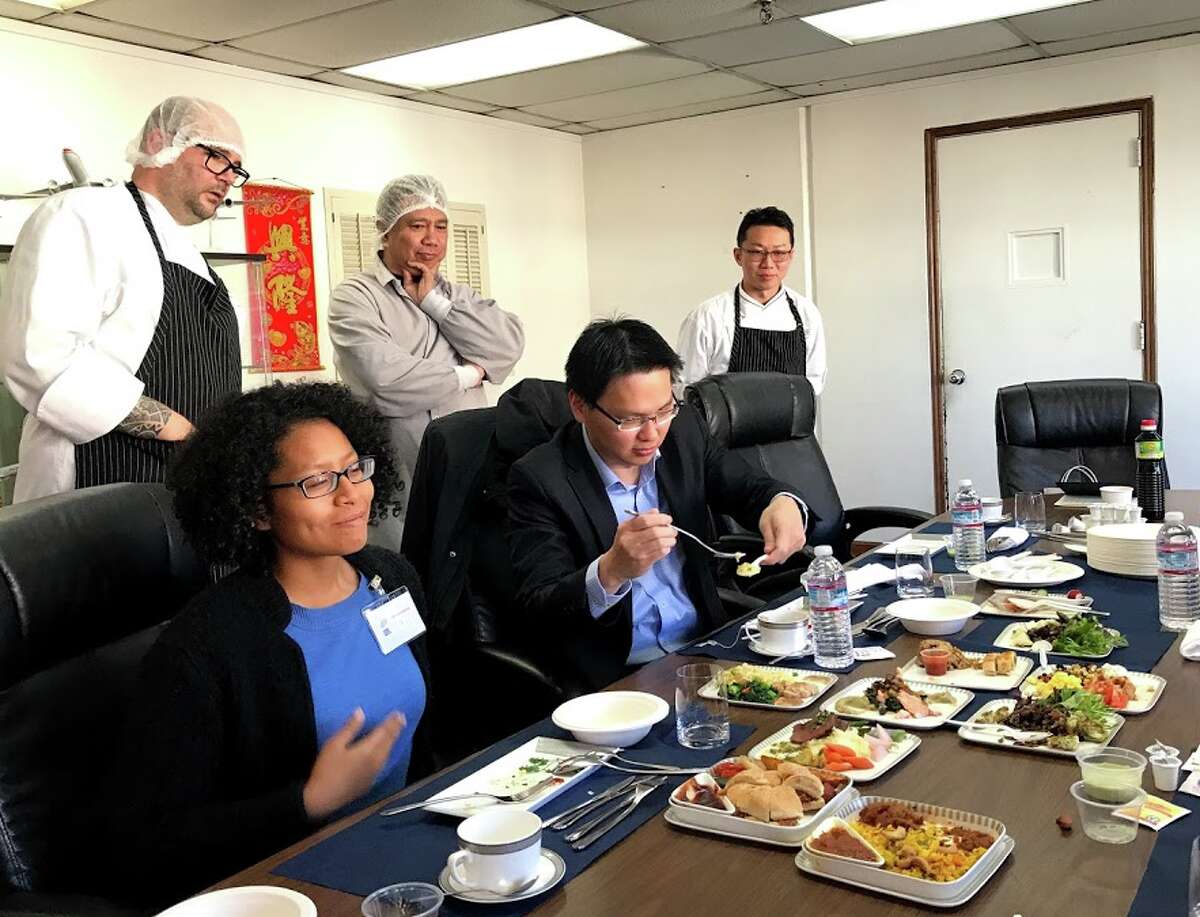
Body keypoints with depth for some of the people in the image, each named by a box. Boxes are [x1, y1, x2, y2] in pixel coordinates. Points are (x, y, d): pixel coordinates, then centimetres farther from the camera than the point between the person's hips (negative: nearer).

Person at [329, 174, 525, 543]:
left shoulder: (457, 295, 15)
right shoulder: (355, 297, -5)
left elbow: (509, 347, -3)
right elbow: (387, 384, -20)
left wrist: (434, 300, -5)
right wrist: (468, 376, -5)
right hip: (399, 483, -5)